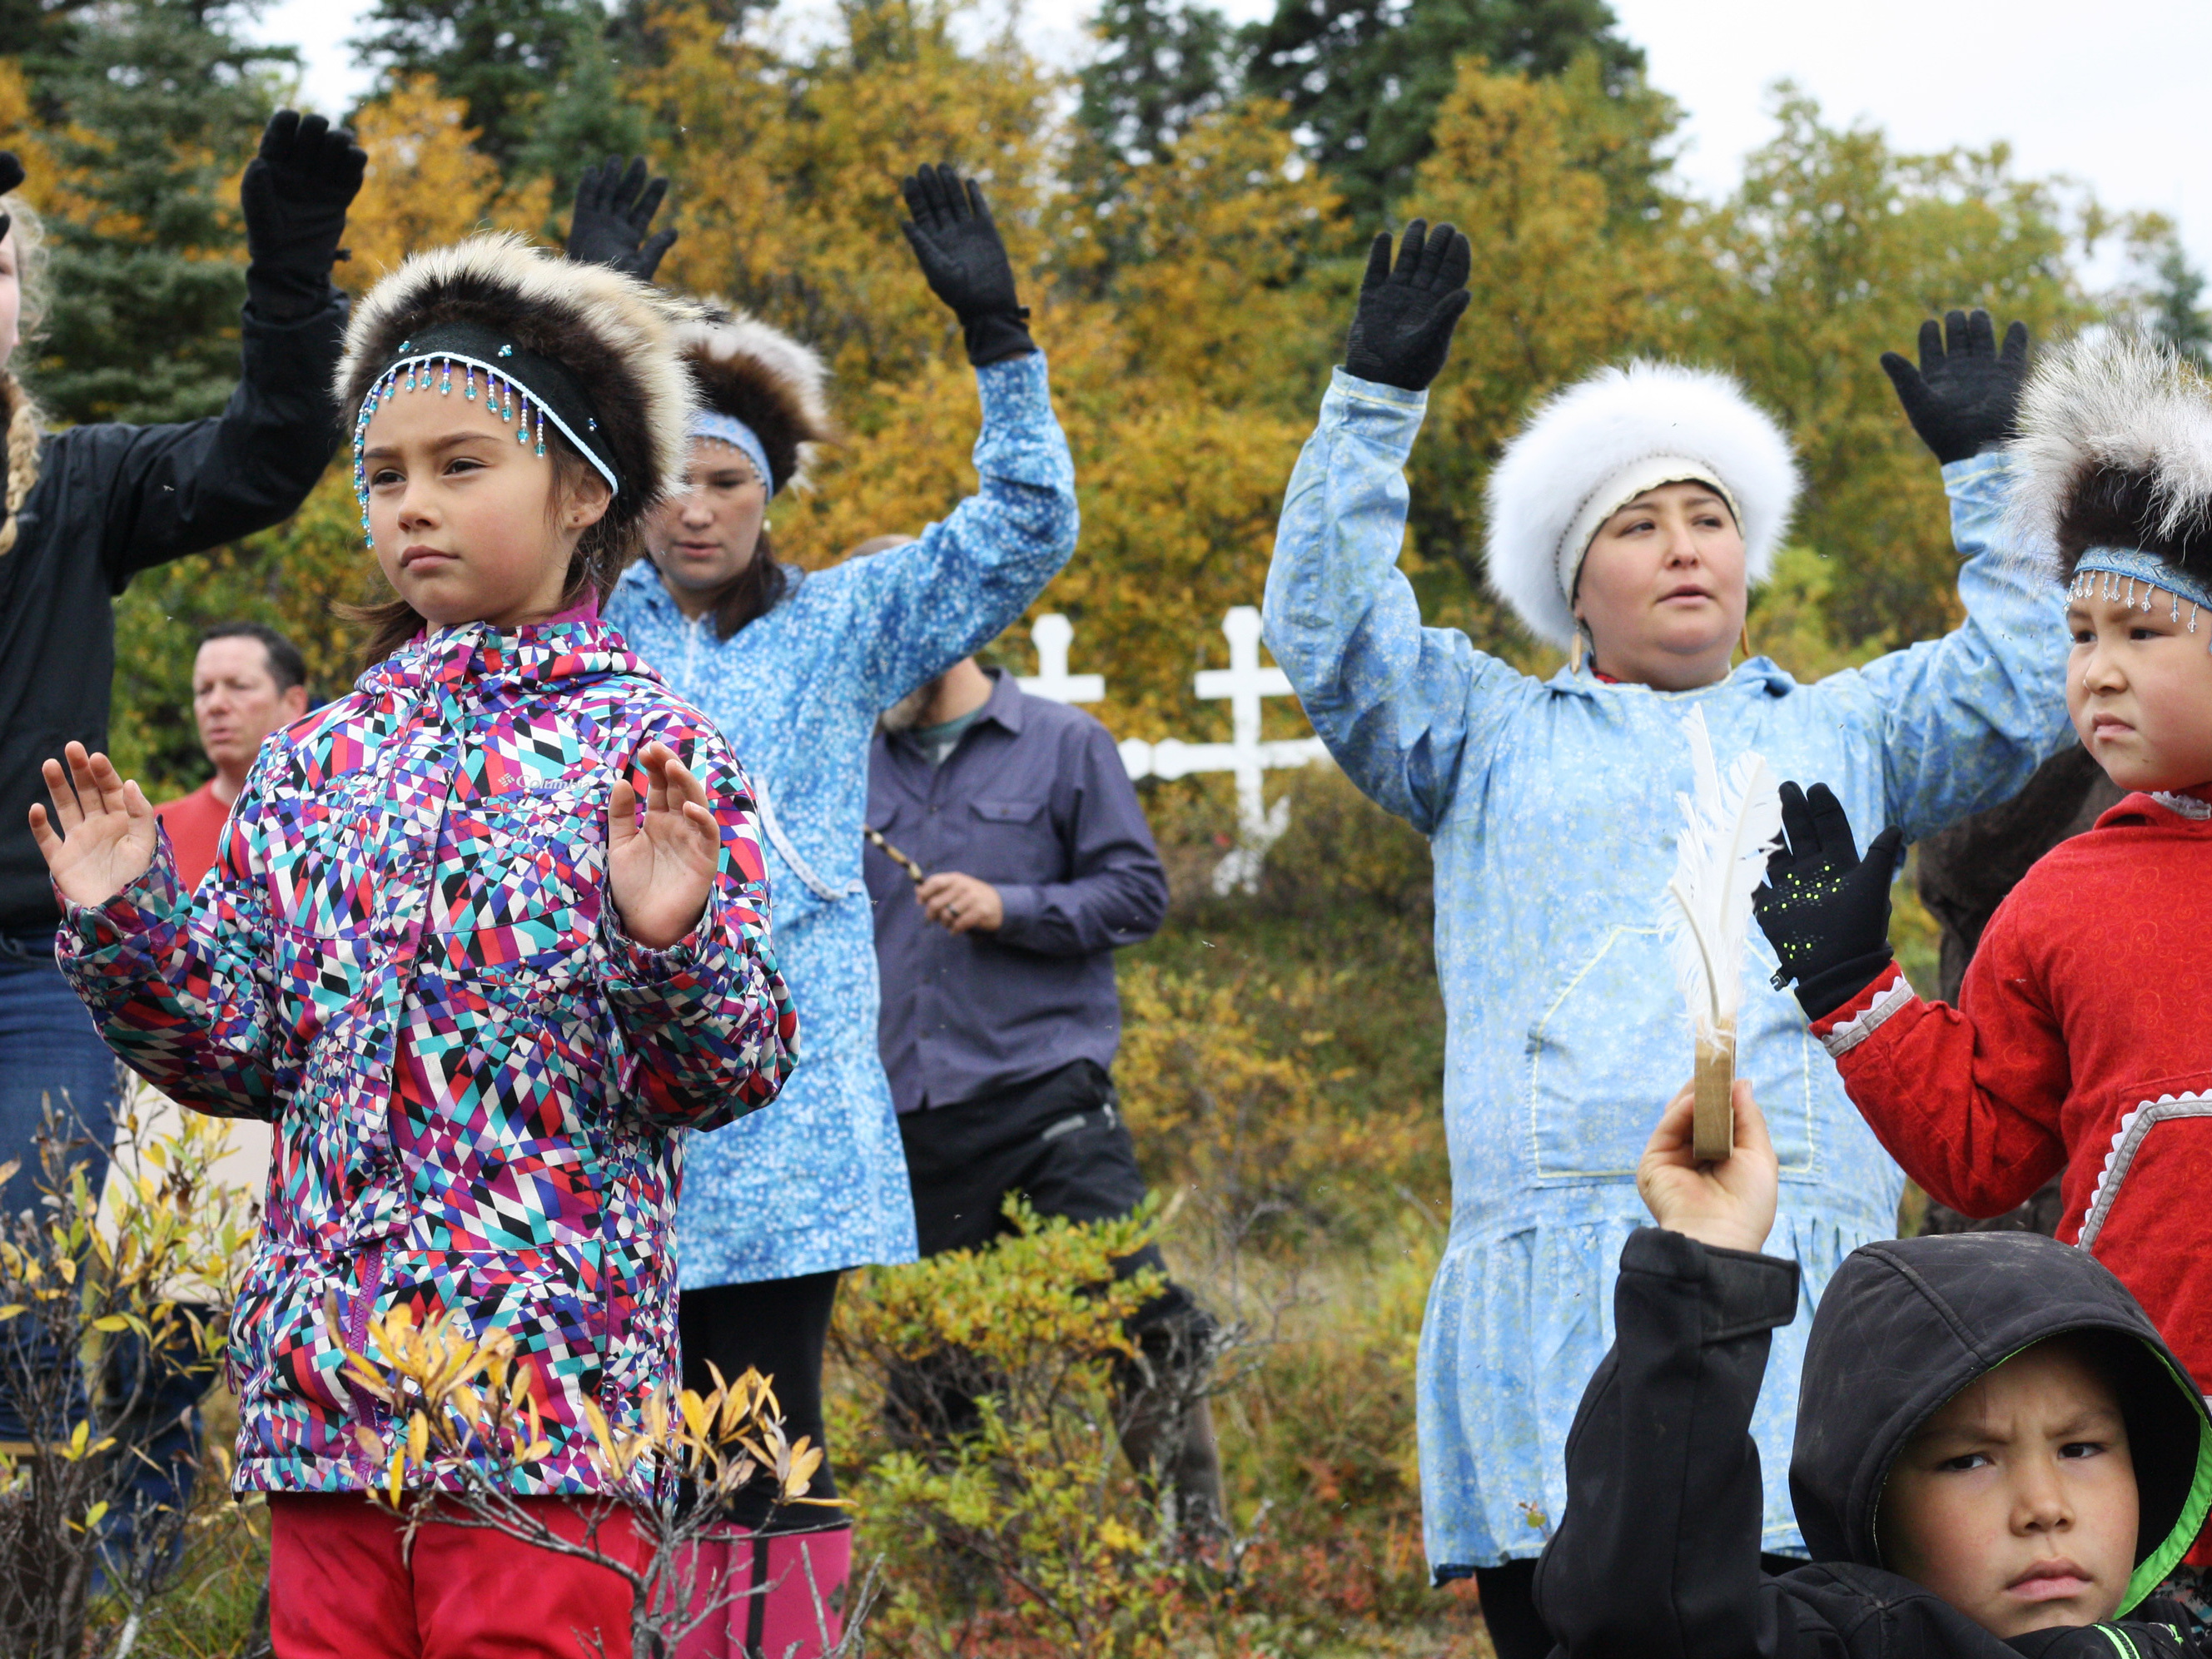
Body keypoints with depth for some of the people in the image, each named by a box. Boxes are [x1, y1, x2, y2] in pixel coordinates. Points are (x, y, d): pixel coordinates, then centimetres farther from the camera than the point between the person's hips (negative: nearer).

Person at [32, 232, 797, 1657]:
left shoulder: (651, 749, -1)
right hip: (324, 1376, 5)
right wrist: (126, 925, -1)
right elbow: (239, 1053, 14)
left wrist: (672, 938, -22)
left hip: (550, 1372, -5)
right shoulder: (318, 760, 13)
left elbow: (739, 1071, -4)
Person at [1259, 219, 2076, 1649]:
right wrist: (1377, 402, 6)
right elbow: (1329, 634, 11)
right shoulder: (1495, 738, 22)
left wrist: (1984, 472, 15)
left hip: (1805, 1274, 1)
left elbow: (2019, 695, 16)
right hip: (1554, 1283, -1)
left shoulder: (1837, 732, 26)